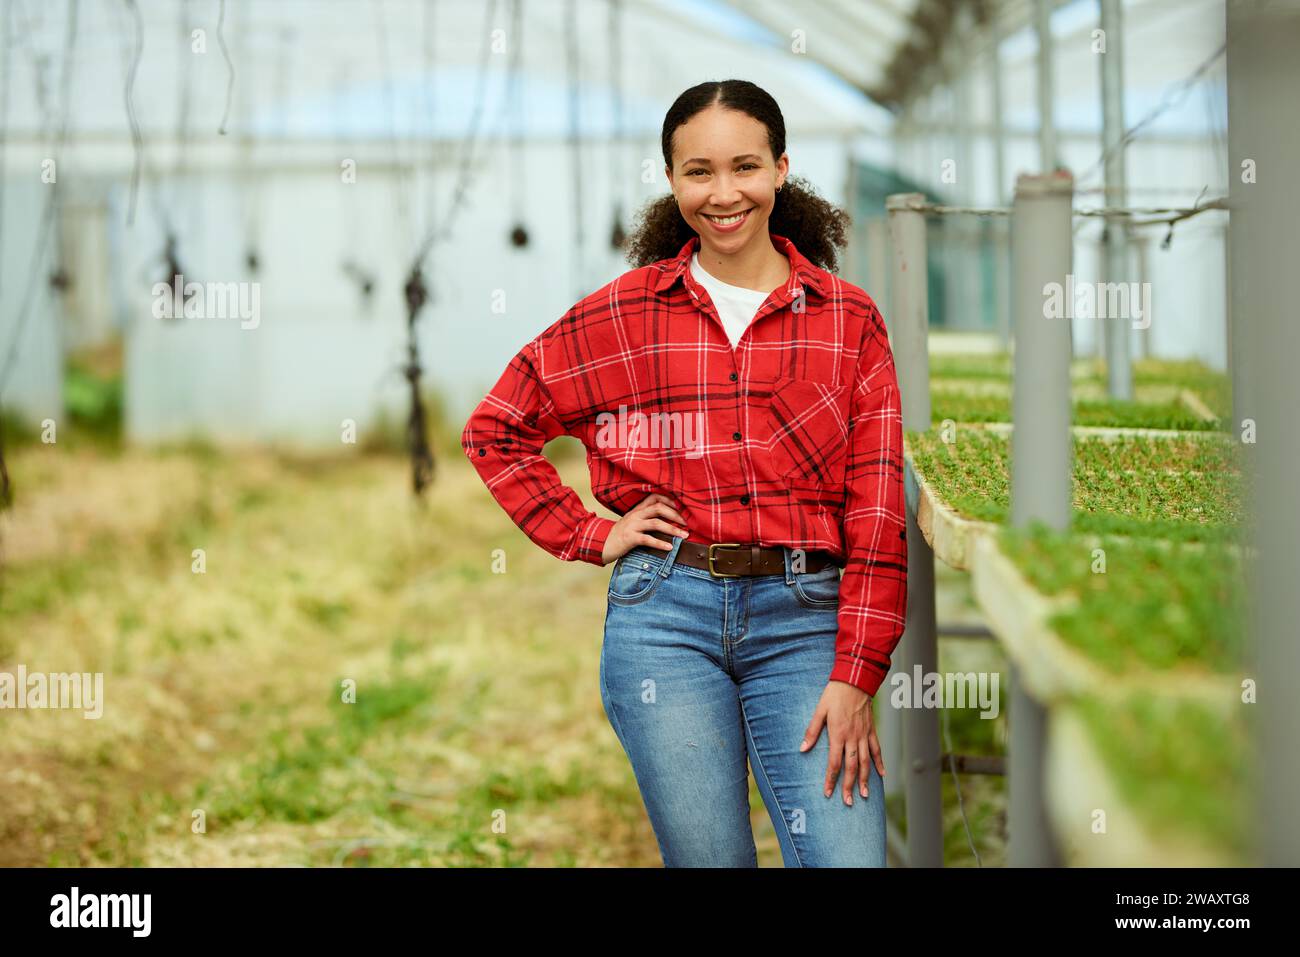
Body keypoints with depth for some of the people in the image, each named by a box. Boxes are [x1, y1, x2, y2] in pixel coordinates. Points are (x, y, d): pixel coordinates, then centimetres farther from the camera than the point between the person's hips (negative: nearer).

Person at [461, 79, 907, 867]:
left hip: (802, 615, 0)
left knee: (847, 857, -13)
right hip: (664, 612, 0)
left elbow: (877, 515, 0)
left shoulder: (849, 319, 6)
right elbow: (494, 431, 16)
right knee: (710, 858, 3)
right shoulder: (623, 314, 7)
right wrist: (592, 536, 5)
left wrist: (856, 679, -7)